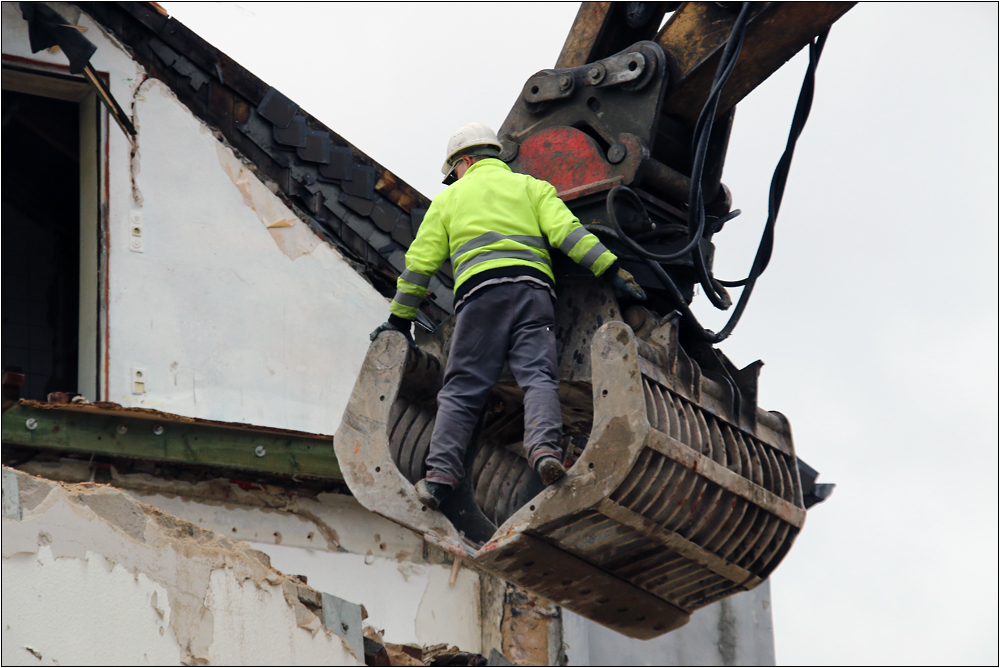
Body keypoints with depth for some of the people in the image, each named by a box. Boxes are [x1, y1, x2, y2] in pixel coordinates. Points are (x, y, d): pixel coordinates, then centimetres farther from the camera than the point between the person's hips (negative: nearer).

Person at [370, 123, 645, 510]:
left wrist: (400, 318, 30)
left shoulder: (449, 198, 26)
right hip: (532, 287, 1)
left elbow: (420, 263, 23)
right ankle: (544, 446, -37)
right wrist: (611, 269, 3)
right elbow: (567, 232, 7)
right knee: (537, 375, -11)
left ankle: (441, 471, -16)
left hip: (479, 289, -1)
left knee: (462, 387, -2)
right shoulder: (530, 187, 25)